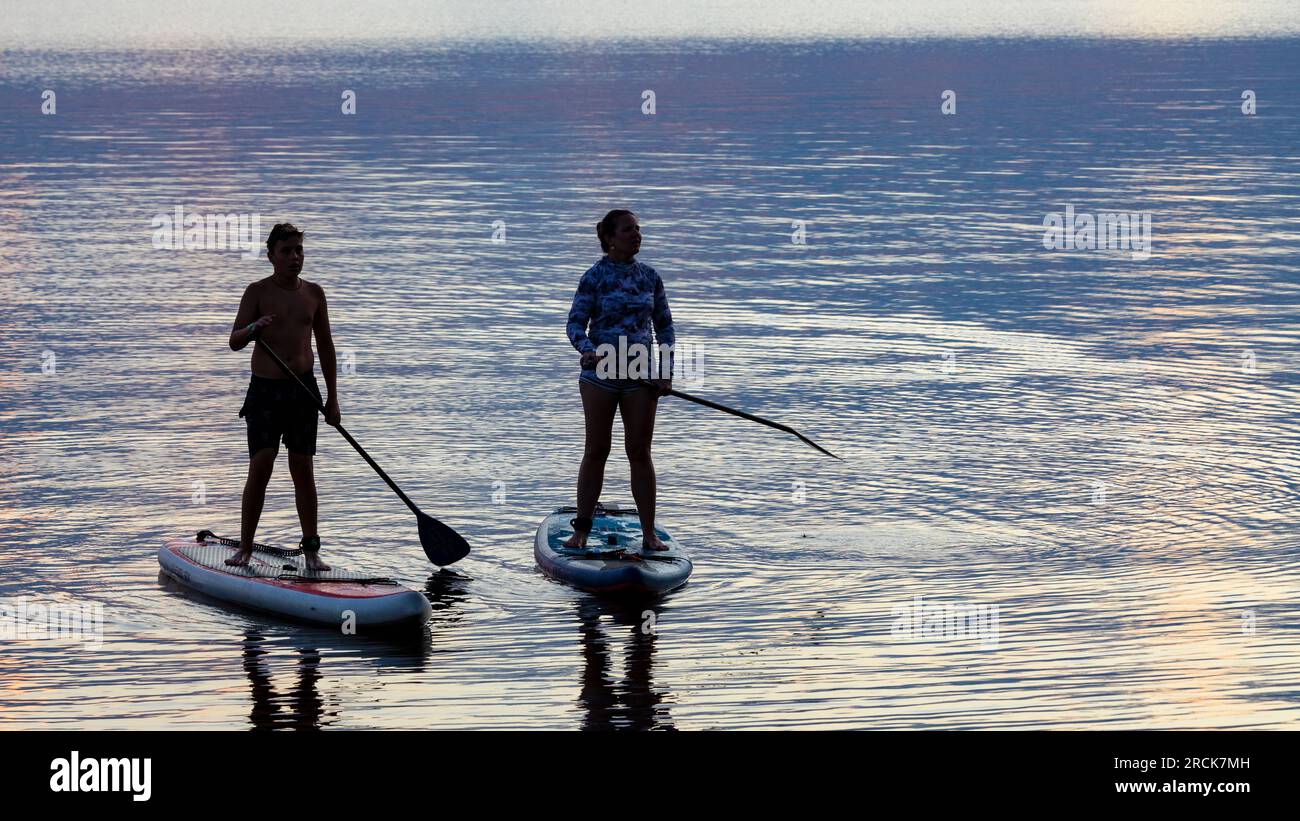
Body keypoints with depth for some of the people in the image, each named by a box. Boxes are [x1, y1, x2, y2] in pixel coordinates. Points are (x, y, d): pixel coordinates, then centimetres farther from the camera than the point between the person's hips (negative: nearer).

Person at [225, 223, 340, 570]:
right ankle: (245, 549, -3)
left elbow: (325, 346, 14)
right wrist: (254, 327, -30)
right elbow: (234, 341, -7)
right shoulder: (258, 291, -2)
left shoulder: (313, 293, 8)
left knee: (302, 468, 1)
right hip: (264, 389, -3)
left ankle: (311, 550, 5)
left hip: (303, 389, 3)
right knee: (260, 466, -10)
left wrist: (333, 398, 12)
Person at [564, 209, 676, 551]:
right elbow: (576, 323, -7)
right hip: (600, 370, -3)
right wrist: (589, 350, -27)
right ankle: (581, 529, 10)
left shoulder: (649, 276, 7)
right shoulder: (595, 276, -4)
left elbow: (664, 325, 13)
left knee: (640, 452, 2)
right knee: (596, 450, 2)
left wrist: (666, 371, 4)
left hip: (640, 375, 3)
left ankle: (649, 533, 5)